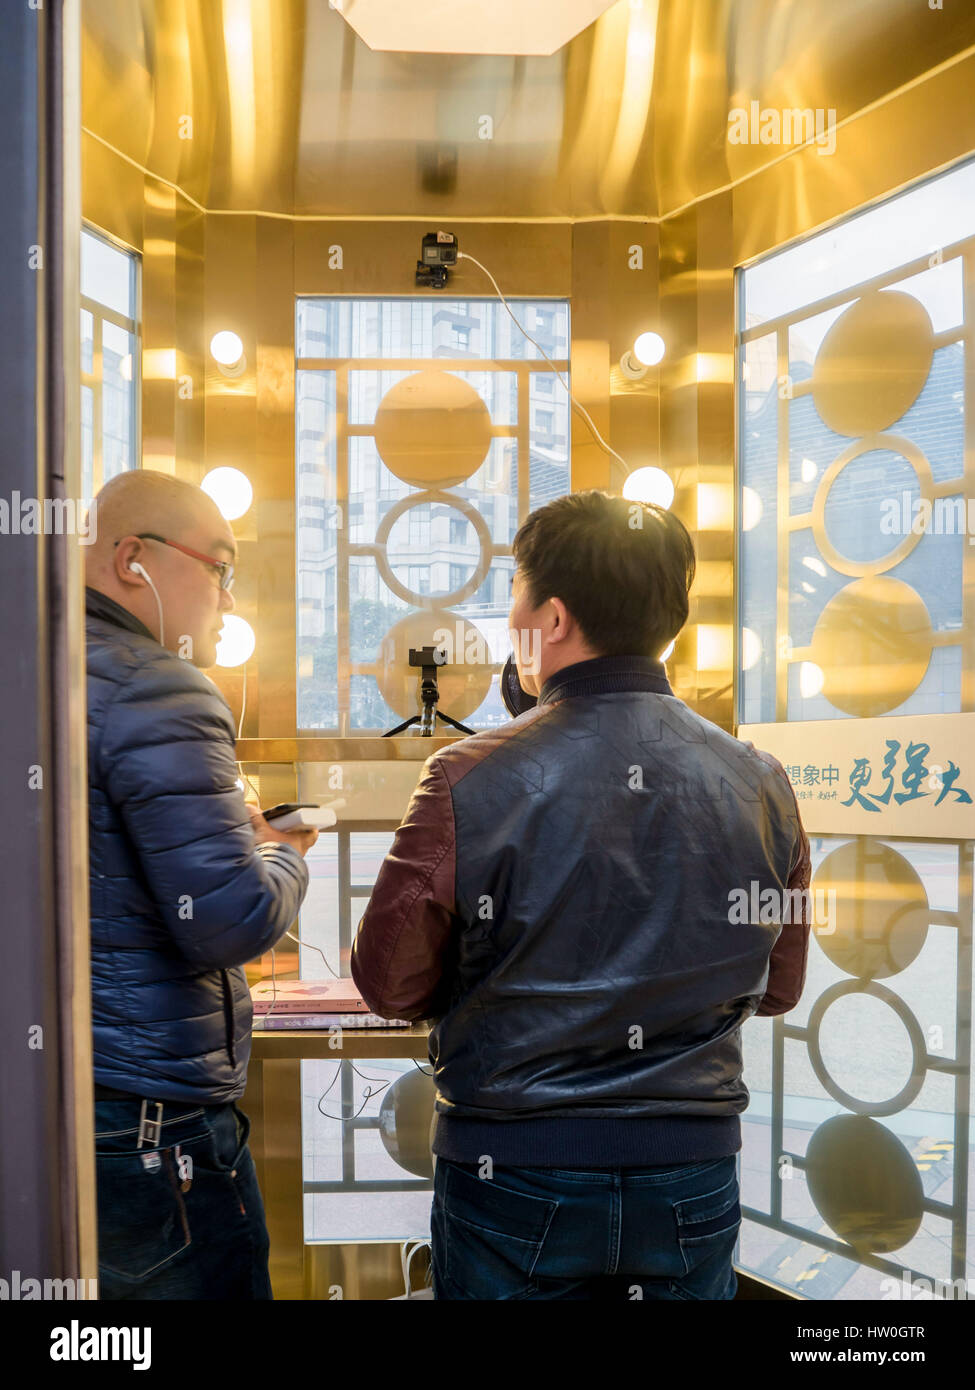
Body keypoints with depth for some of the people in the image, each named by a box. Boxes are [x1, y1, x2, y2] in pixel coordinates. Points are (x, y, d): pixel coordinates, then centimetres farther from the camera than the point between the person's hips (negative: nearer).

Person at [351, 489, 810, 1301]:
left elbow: (389, 984, -7)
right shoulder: (762, 785, -5)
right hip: (694, 1178, 3)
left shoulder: (470, 782, -16)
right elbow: (776, 989, 7)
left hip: (515, 1176, -2)